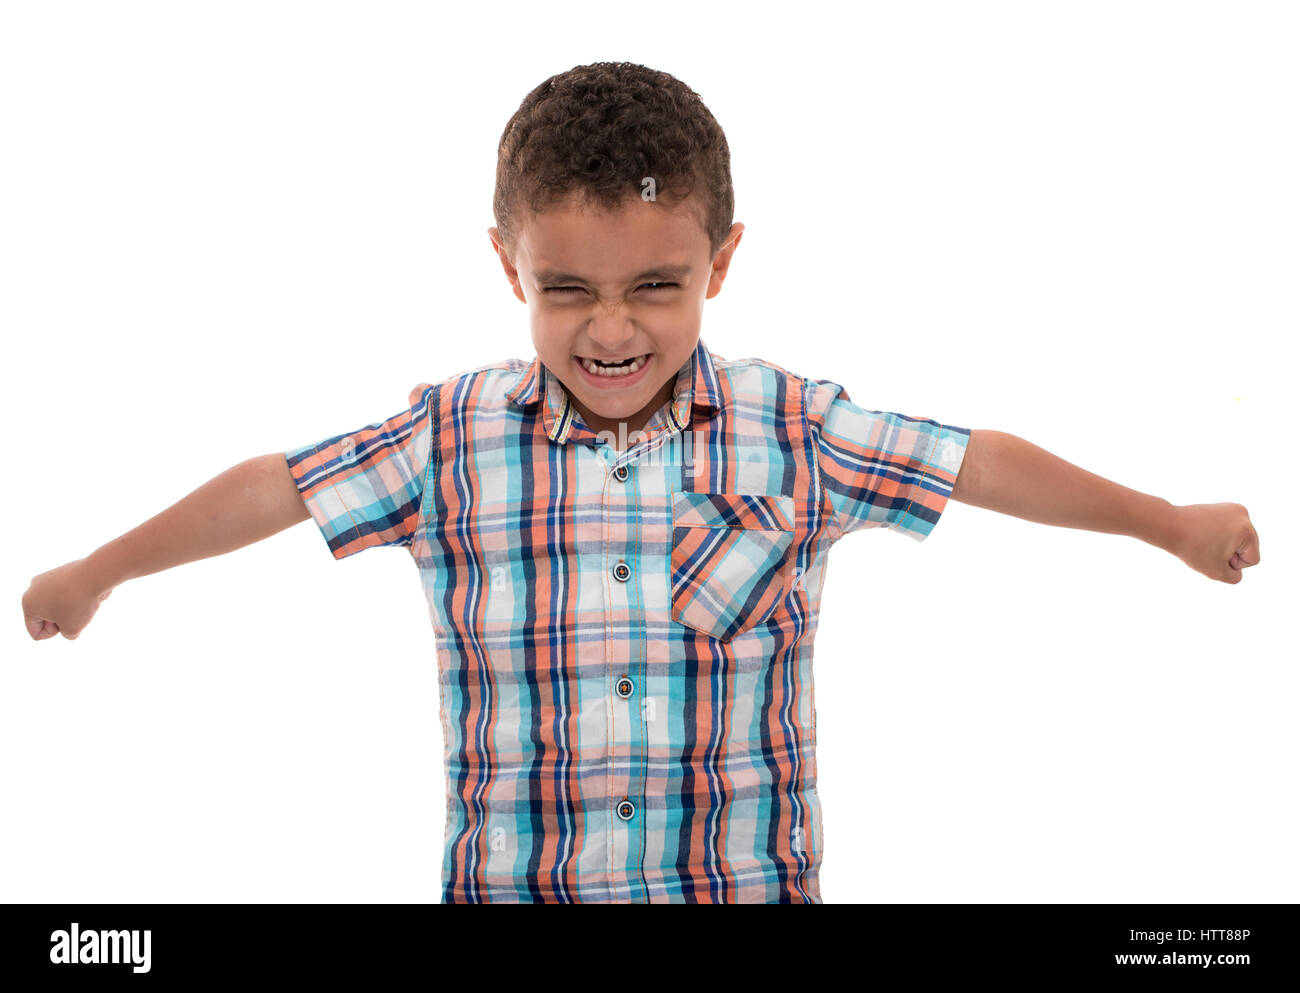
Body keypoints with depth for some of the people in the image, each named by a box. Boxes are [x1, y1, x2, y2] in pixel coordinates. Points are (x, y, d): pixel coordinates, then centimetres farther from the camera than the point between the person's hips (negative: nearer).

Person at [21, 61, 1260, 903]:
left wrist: (1174, 523, 15)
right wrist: (97, 571, 18)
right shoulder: (448, 441, -5)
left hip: (746, 879, 0)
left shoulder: (797, 431, -5)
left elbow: (986, 464, 5)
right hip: (510, 882, 0)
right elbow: (273, 489, 6)